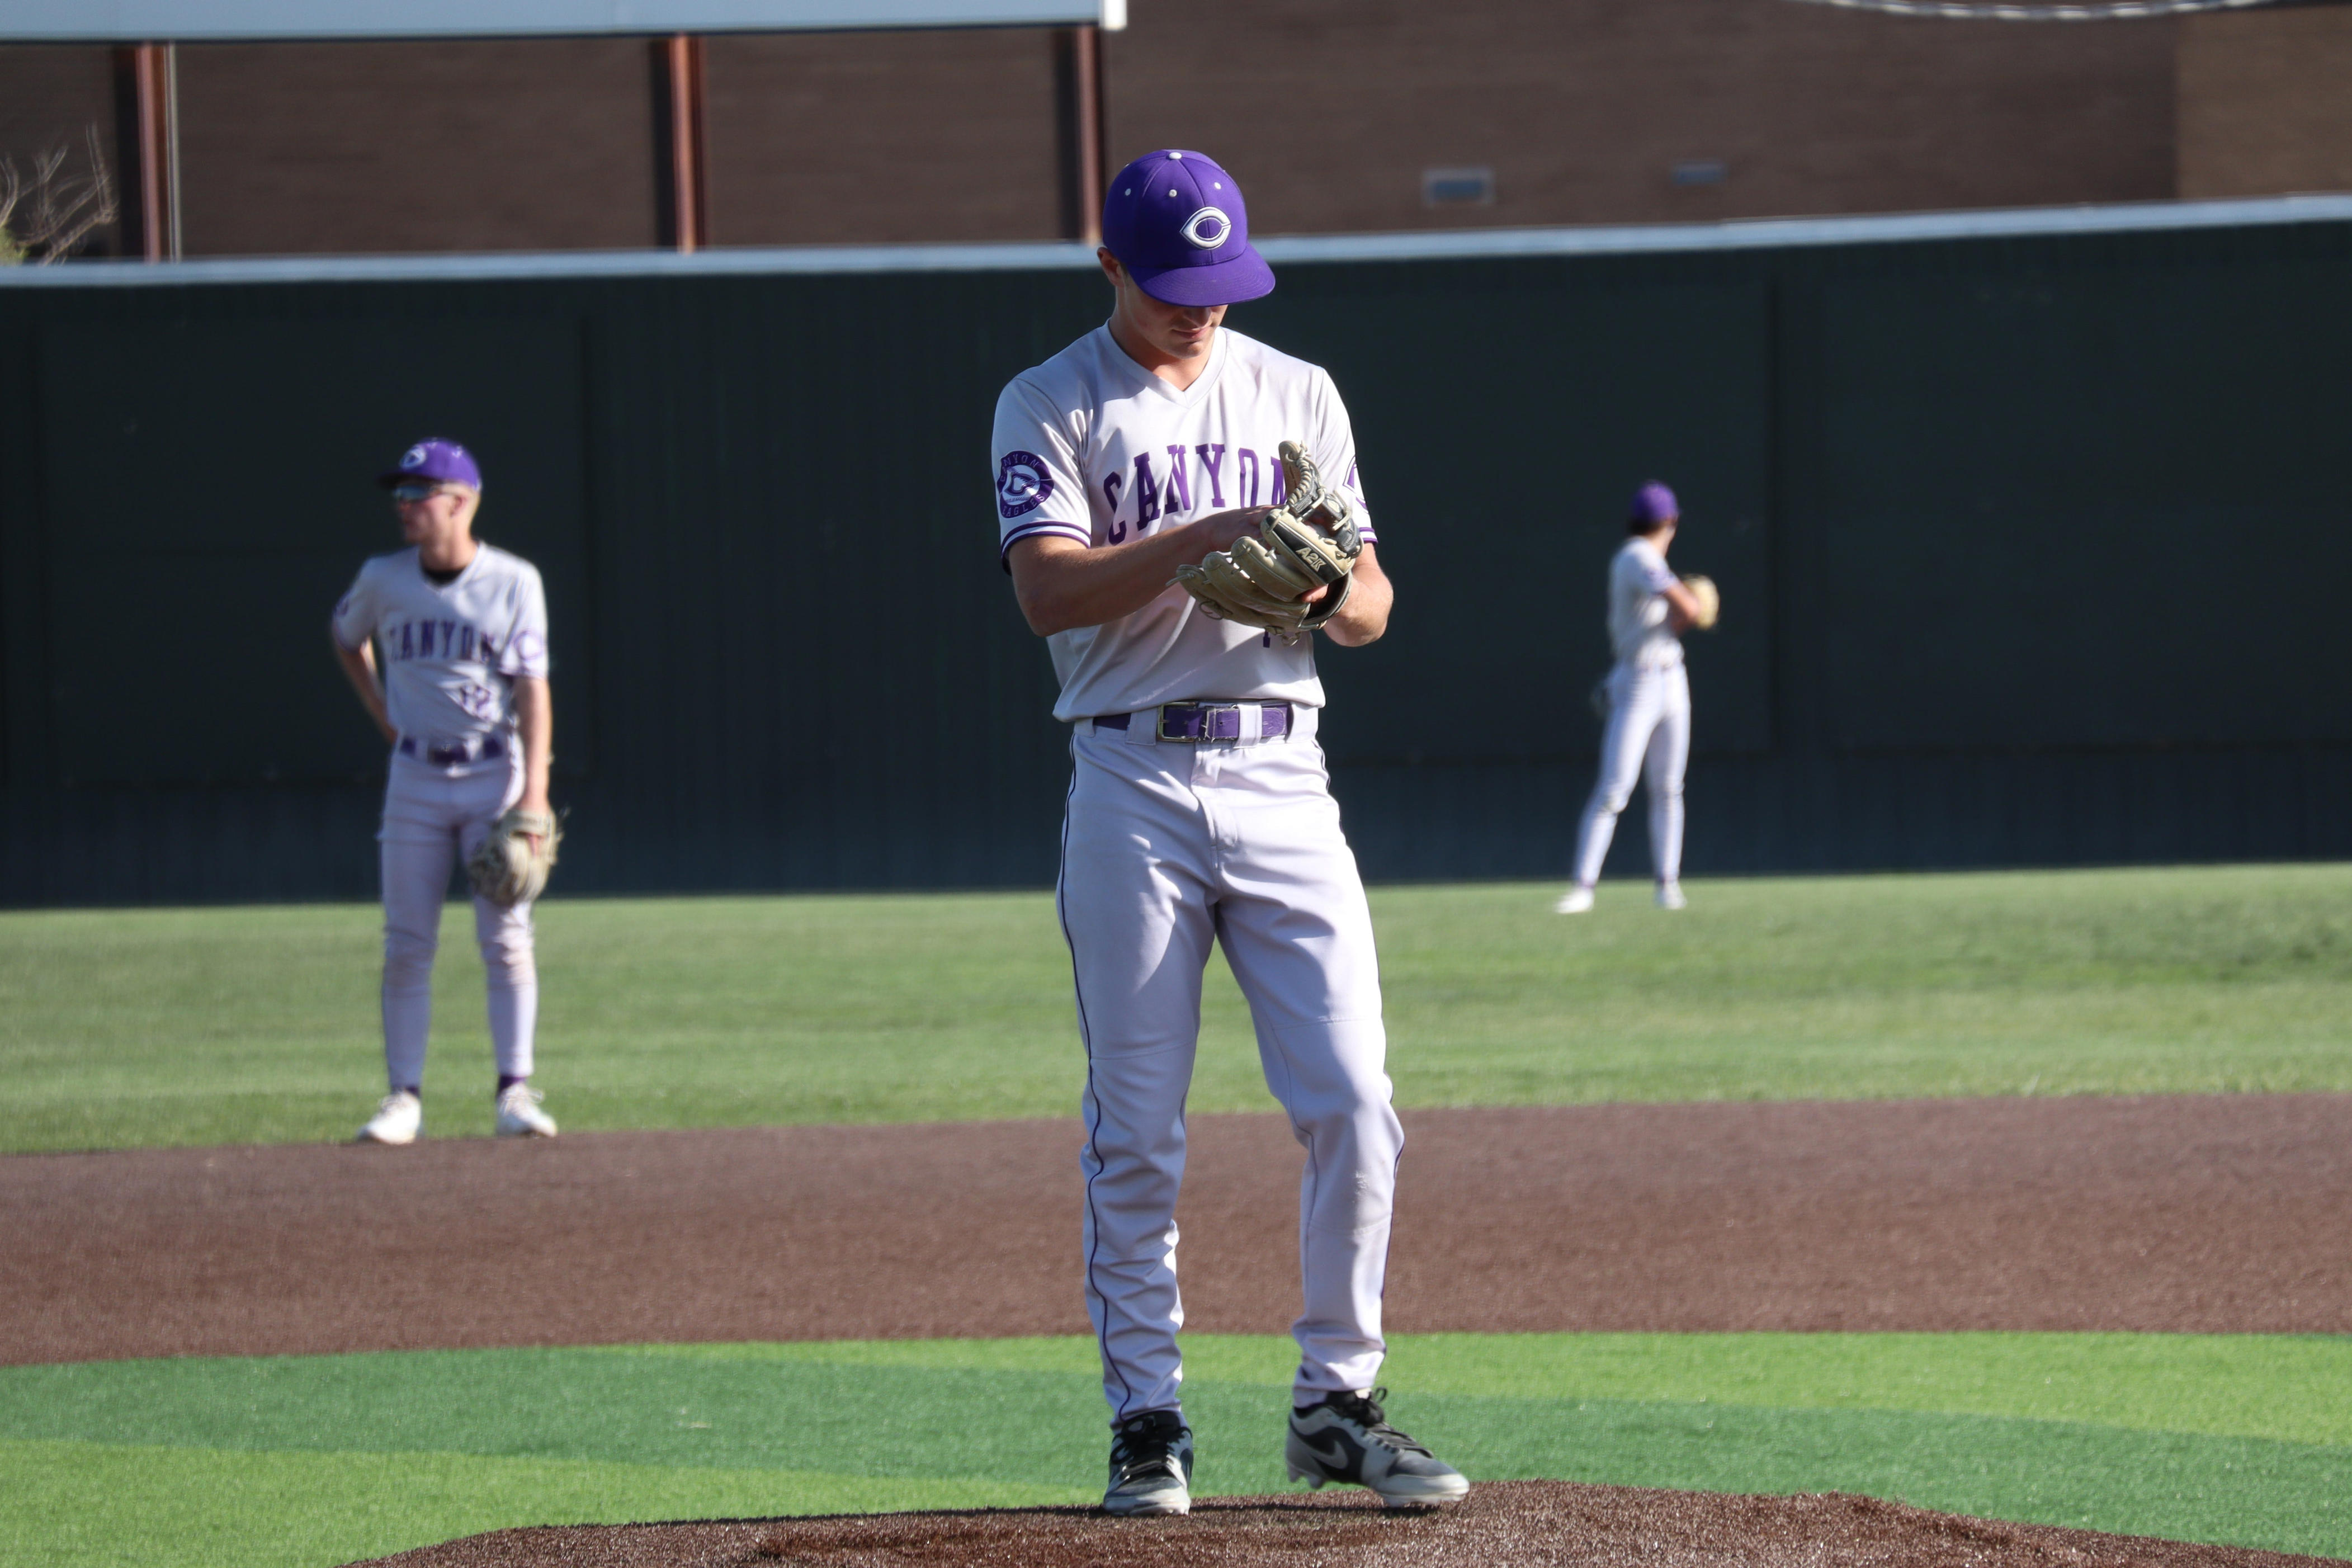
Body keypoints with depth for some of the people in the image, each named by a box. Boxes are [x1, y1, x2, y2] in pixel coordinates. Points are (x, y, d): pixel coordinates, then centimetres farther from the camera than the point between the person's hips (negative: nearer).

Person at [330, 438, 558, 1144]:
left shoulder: (514, 581, -6)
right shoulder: (383, 580, 2)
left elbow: (533, 688, -9)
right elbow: (347, 637, 24)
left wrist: (534, 793, -17)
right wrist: (380, 713, 12)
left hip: (496, 774, -3)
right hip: (416, 778, 3)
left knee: (507, 939, -5)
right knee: (406, 946, 0)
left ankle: (516, 1092, -3)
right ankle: (405, 1098, 3)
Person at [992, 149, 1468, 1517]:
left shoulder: (1299, 396, 14)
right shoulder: (1052, 406, 3)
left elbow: (1372, 609, 11)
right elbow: (1049, 590, -12)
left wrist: (1323, 586, -12)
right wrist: (1206, 538, -22)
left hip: (1280, 775, 3)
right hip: (1133, 791, -3)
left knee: (1353, 1107, -5)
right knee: (1137, 1134, 0)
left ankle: (1338, 1405, 5)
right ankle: (1148, 1421, 7)